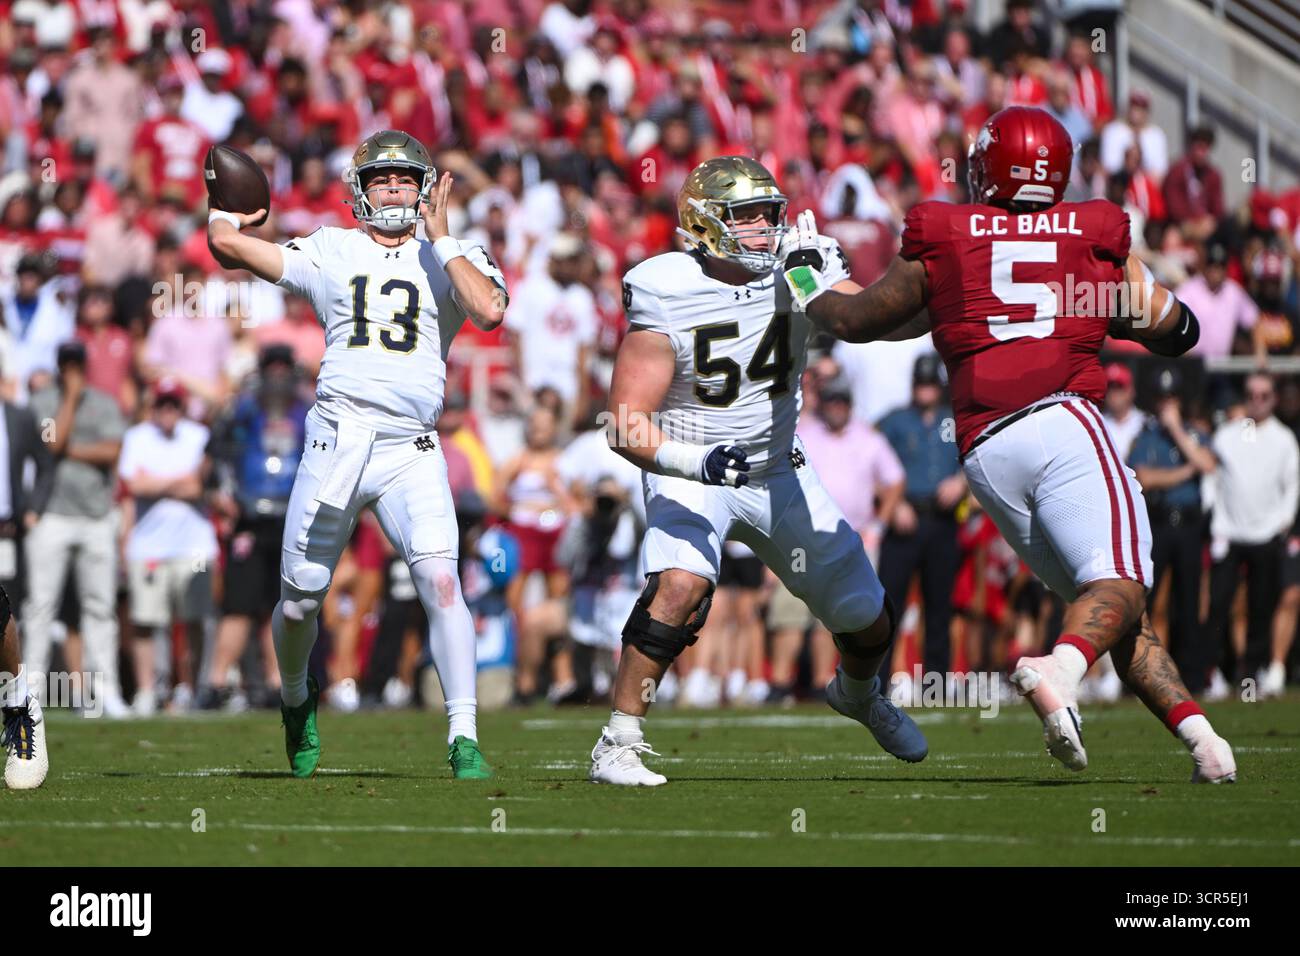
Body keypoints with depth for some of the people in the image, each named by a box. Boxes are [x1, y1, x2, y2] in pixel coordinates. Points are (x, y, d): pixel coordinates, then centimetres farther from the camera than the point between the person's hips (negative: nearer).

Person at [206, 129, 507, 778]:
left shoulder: (452, 256, 10)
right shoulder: (331, 253, 11)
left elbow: (488, 311, -11)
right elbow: (228, 247, 6)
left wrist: (441, 238, -7)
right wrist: (223, 214, 26)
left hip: (411, 451, -1)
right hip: (335, 440, 1)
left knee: (440, 581, -22)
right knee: (299, 602, 7)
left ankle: (463, 739, -19)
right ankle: (295, 698, 39)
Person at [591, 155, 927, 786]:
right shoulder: (665, 300, -21)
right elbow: (626, 424, -23)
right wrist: (697, 463, -38)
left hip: (779, 471, 5)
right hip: (688, 473, -4)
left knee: (868, 621, 11)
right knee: (680, 587, -34)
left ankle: (858, 693, 48)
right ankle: (618, 743, -23)